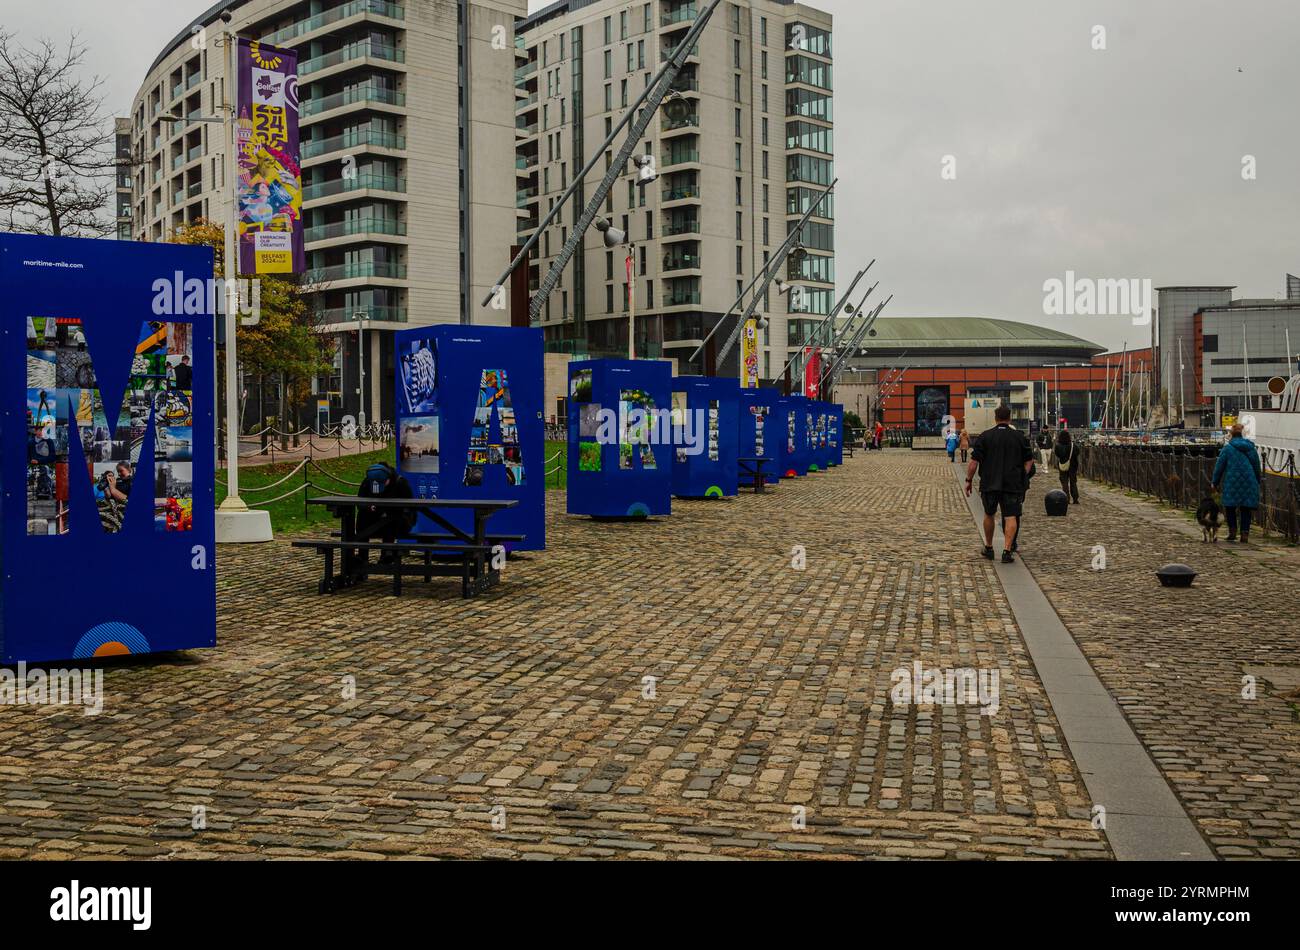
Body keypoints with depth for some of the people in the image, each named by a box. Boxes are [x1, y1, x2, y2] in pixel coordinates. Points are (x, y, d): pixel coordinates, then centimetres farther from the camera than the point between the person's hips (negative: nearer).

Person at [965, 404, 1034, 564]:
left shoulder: (985, 437, -2)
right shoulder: (1019, 437, 2)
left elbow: (974, 462, -6)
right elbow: (1029, 460, 7)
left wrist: (969, 480, 2)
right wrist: (1023, 477, 18)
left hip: (989, 484, 1)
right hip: (1013, 483, 0)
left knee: (989, 514, 18)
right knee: (1011, 517, -1)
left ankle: (988, 548, 27)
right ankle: (1007, 551, -12)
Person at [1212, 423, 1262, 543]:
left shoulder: (1227, 448, -4)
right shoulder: (1250, 447, 8)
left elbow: (1219, 466, -2)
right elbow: (1257, 466, 14)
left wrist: (1215, 482, 7)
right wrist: (1258, 481, 25)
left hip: (1232, 482, -3)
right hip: (1249, 482, 3)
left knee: (1230, 506, 10)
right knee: (1246, 508, 5)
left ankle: (1232, 531, 3)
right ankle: (1245, 534, 0)